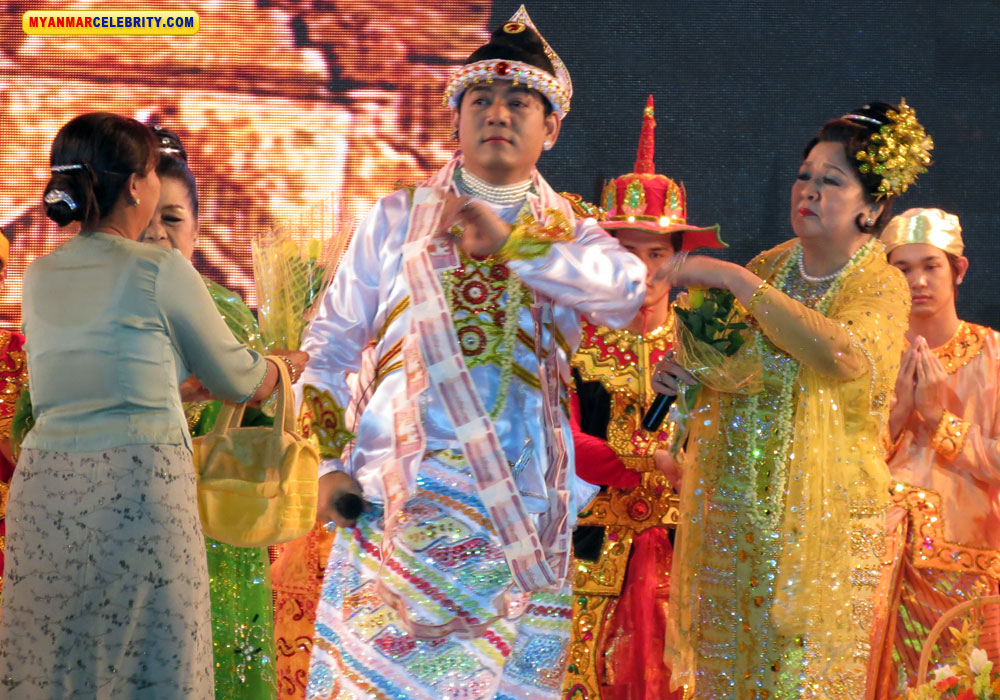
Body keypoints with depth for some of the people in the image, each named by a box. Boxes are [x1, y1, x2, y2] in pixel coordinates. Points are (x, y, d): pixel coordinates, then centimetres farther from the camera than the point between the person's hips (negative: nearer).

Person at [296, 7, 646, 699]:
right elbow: (330, 343, 12)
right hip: (395, 500, 0)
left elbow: (628, 289, -11)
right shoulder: (396, 220, 13)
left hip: (520, 511, 1)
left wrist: (511, 242, -18)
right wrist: (332, 463, 1)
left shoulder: (570, 237, 12)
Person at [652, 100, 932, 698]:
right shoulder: (771, 266, 7)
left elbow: (840, 353, -31)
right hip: (732, 508, 5)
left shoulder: (882, 287, -9)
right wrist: (685, 369, -3)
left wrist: (737, 281, -26)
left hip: (820, 513, -5)